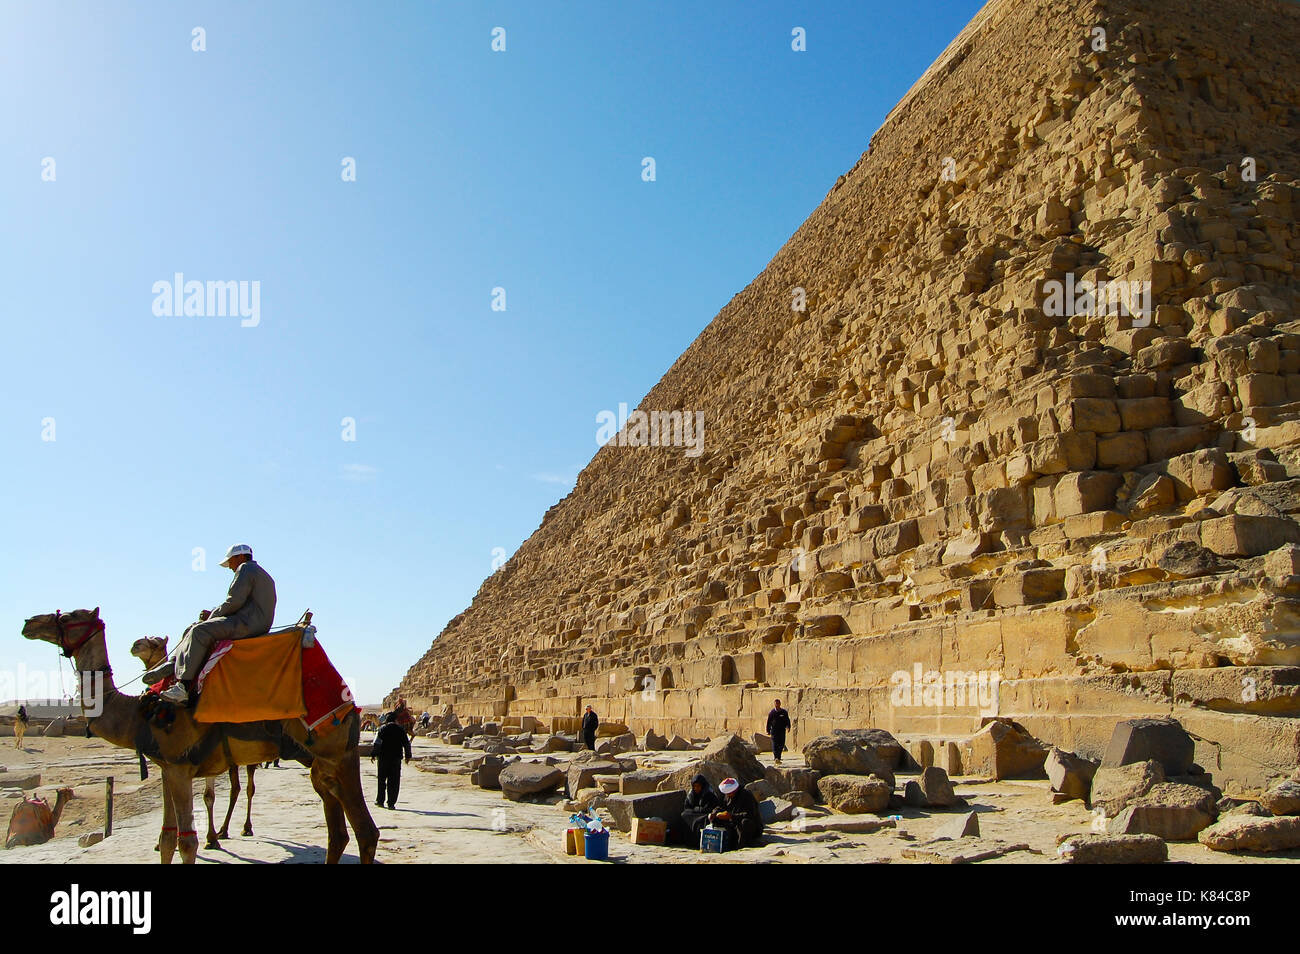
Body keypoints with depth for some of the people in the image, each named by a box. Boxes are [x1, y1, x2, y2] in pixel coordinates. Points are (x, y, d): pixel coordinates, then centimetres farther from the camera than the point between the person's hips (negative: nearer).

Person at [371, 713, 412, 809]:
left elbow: (377, 743, -7)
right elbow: (407, 743, 7)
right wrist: (408, 756, 15)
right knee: (394, 781, 3)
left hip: (383, 757, -1)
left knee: (381, 779, 13)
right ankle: (391, 803, 0)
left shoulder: (382, 729, -1)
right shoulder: (401, 729, 6)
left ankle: (380, 801, 17)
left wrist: (373, 754, -1)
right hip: (396, 758, 1)